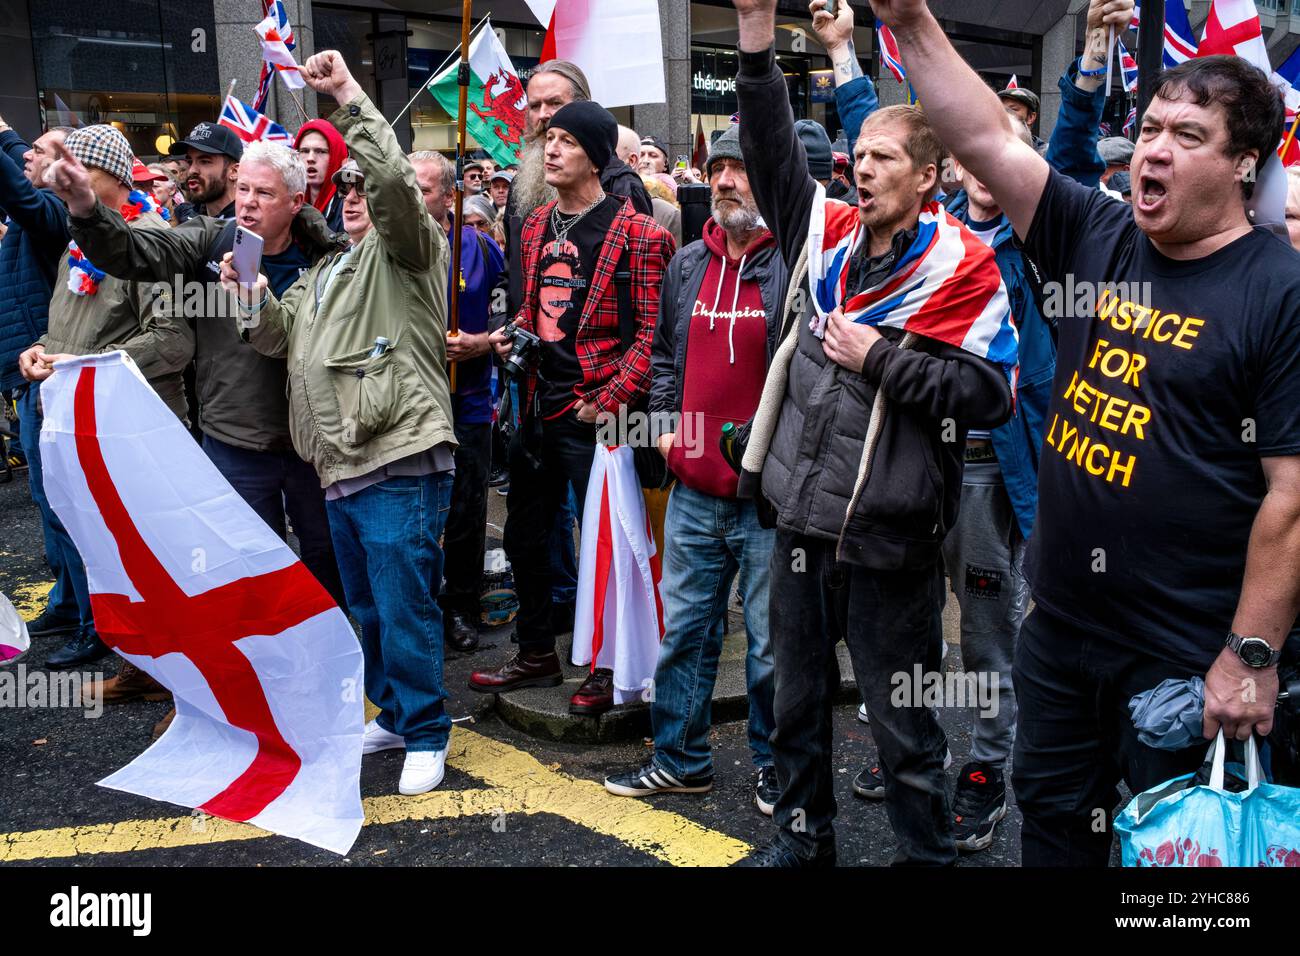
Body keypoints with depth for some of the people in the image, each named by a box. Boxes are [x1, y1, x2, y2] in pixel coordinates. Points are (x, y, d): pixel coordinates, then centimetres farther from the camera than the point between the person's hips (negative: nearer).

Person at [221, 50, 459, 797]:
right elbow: (279, 336, 23)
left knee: (406, 607, -5)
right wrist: (253, 296, 3)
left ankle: (426, 735, 7)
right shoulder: (327, 272, 24)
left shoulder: (407, 248, -1)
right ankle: (394, 714, 31)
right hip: (342, 469, 9)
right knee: (368, 608, 17)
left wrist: (348, 95, -19)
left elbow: (393, 179, -20)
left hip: (401, 466, -9)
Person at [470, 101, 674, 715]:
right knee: (523, 533, 16)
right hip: (537, 407, 8)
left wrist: (608, 401, -18)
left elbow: (651, 330, -13)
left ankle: (609, 667, 19)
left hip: (592, 414, -8)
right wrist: (511, 334, 4)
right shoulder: (536, 226, 13)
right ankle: (536, 654, 32)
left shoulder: (633, 233, -10)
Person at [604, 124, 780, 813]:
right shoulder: (687, 266, 11)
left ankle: (774, 764, 26)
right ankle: (680, 760, 29)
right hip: (693, 488, 6)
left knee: (771, 640, 7)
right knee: (685, 629, 15)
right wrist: (666, 421, 9)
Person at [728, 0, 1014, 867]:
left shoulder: (960, 265, -10)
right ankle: (805, 834, 40)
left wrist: (881, 357, -18)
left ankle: (929, 850, 26)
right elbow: (773, 151, 8)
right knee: (798, 694, 20)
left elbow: (990, 394, -16)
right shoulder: (830, 233, 6)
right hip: (802, 515, 7)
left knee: (901, 716, 7)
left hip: (887, 534, -6)